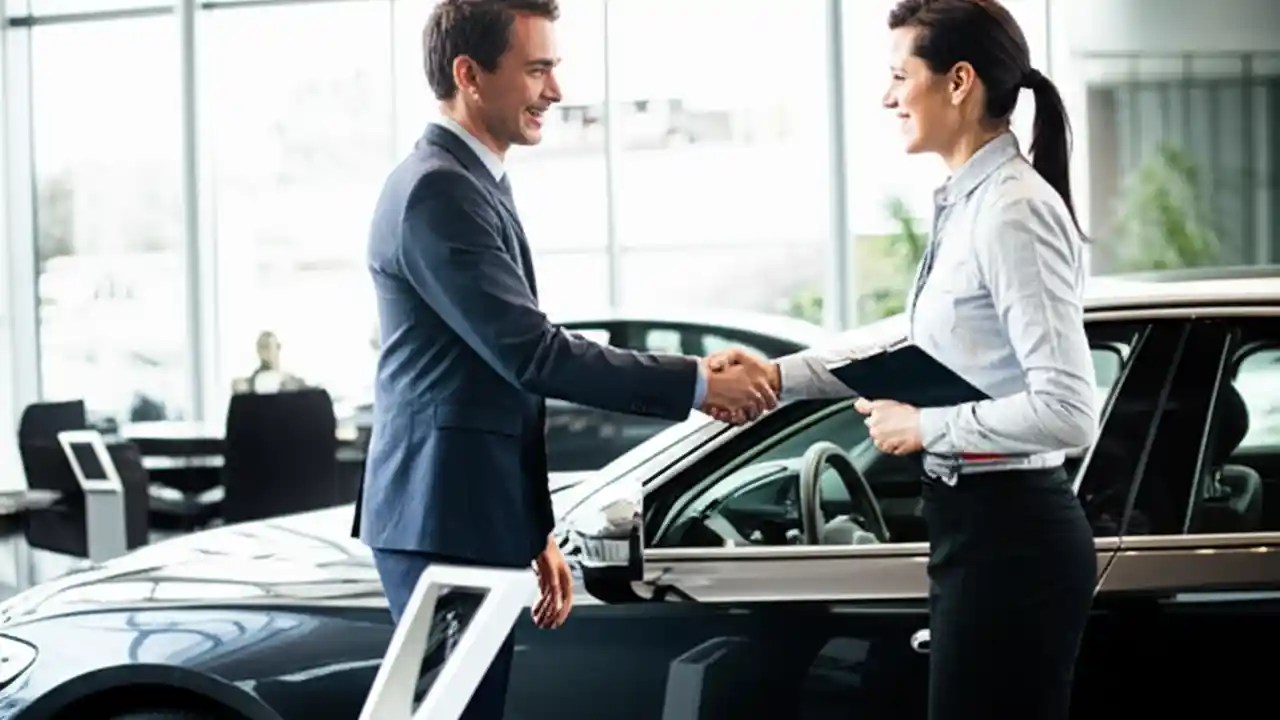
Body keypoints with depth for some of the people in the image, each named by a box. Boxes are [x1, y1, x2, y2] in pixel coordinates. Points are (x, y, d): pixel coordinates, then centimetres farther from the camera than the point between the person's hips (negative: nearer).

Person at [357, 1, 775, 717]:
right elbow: (532, 353, -21)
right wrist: (698, 383, -17)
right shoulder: (437, 191, -15)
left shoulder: (474, 185, 17)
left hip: (470, 519, 10)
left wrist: (537, 532, 20)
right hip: (446, 522, -10)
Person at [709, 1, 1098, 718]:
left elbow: (1068, 410, -23)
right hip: (976, 526, 10)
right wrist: (780, 375, 14)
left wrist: (925, 426, -14)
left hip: (1009, 539, -10)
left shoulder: (1012, 211, -18)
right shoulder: (967, 203, 9)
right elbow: (919, 352, 22)